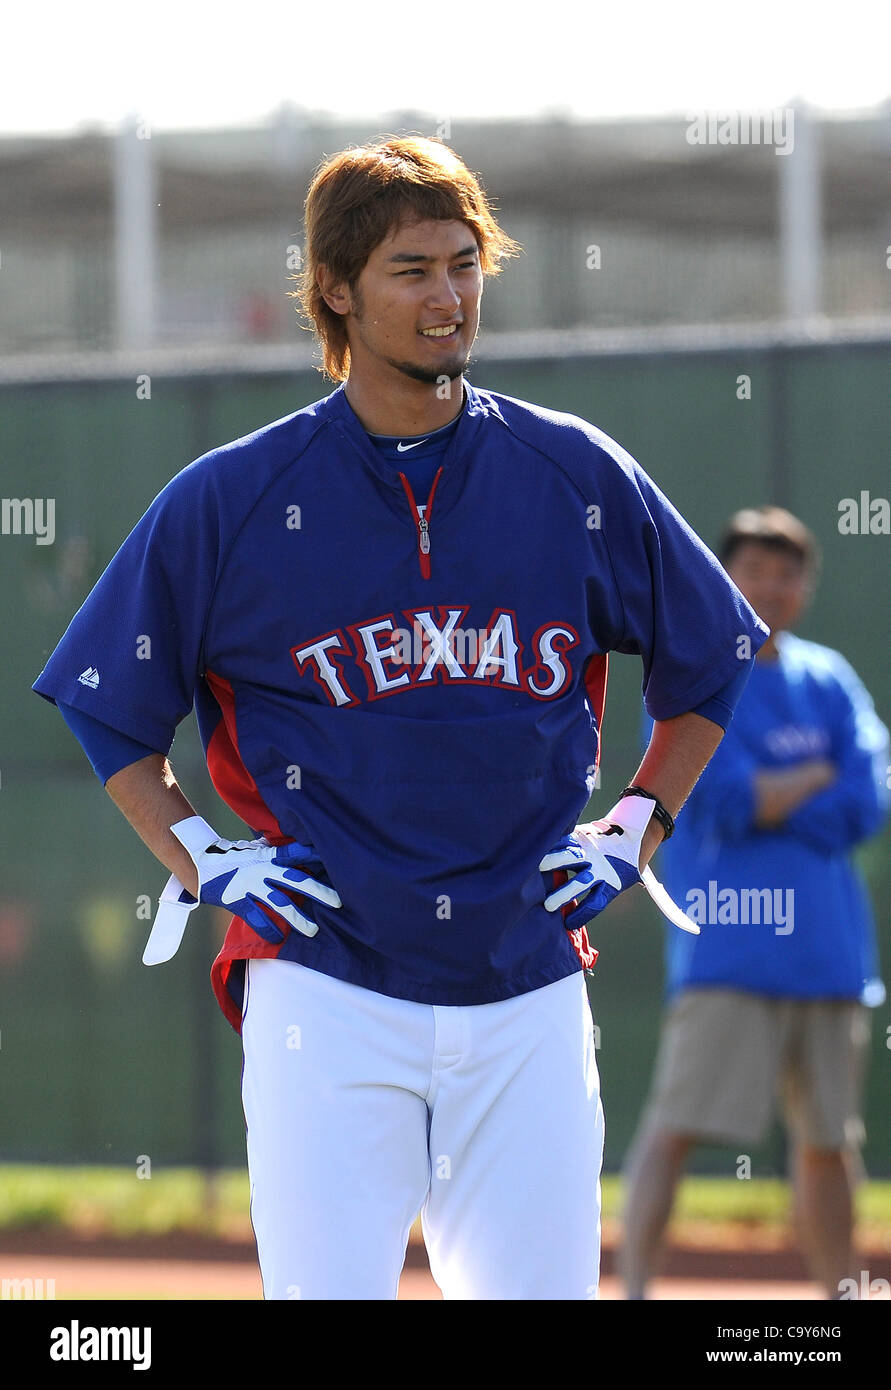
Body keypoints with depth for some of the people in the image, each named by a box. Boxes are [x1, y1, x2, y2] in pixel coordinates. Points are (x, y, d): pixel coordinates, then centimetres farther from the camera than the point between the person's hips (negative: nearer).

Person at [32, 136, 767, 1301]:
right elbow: (106, 702, 10)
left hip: (527, 992, 2)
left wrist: (636, 830, 8)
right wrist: (203, 864, 0)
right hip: (327, 986, -2)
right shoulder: (232, 499, -1)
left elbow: (713, 664, 18)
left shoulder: (579, 479, 5)